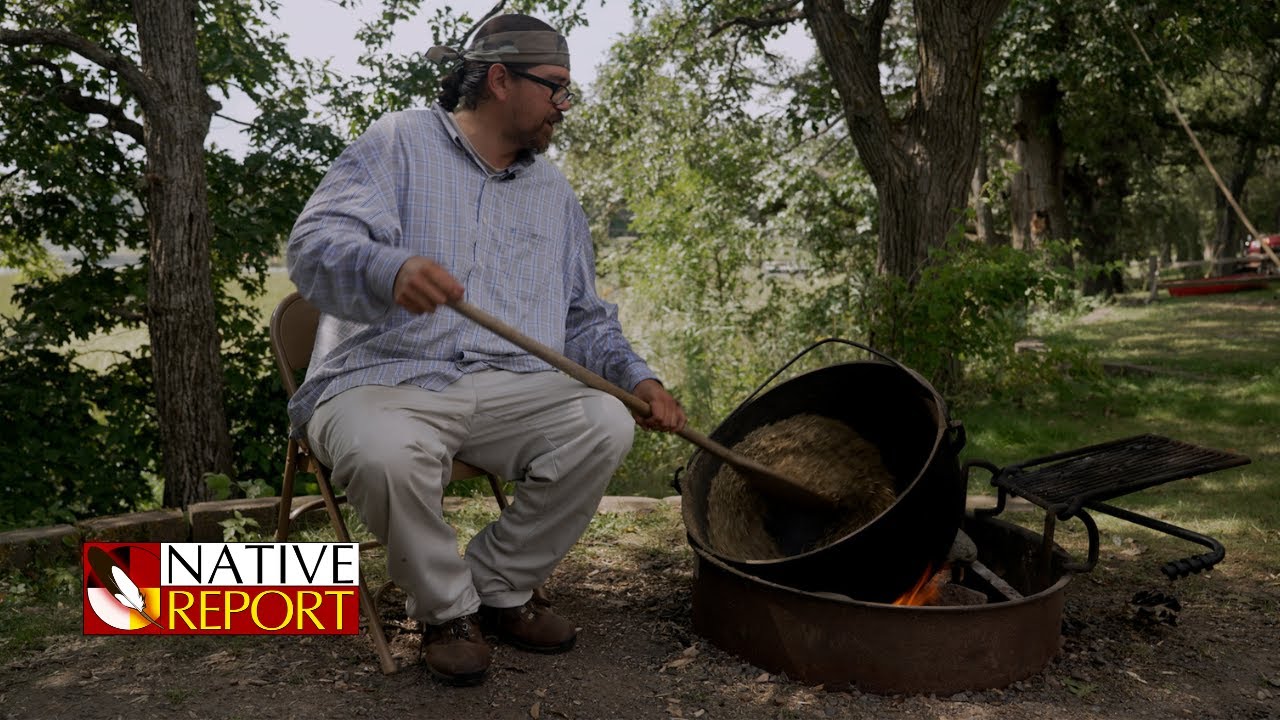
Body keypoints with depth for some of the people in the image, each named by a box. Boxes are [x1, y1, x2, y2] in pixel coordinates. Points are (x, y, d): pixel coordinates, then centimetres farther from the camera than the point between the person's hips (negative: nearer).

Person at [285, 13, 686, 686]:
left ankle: (498, 586, 0)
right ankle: (447, 609, -5)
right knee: (386, 454, -37)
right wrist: (389, 270, -36)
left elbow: (584, 318, 24)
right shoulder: (401, 142, 2)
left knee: (606, 423, -22)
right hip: (383, 380, -4)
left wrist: (635, 376, 6)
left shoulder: (555, 192, 19)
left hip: (509, 388, 5)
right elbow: (315, 246, -13)